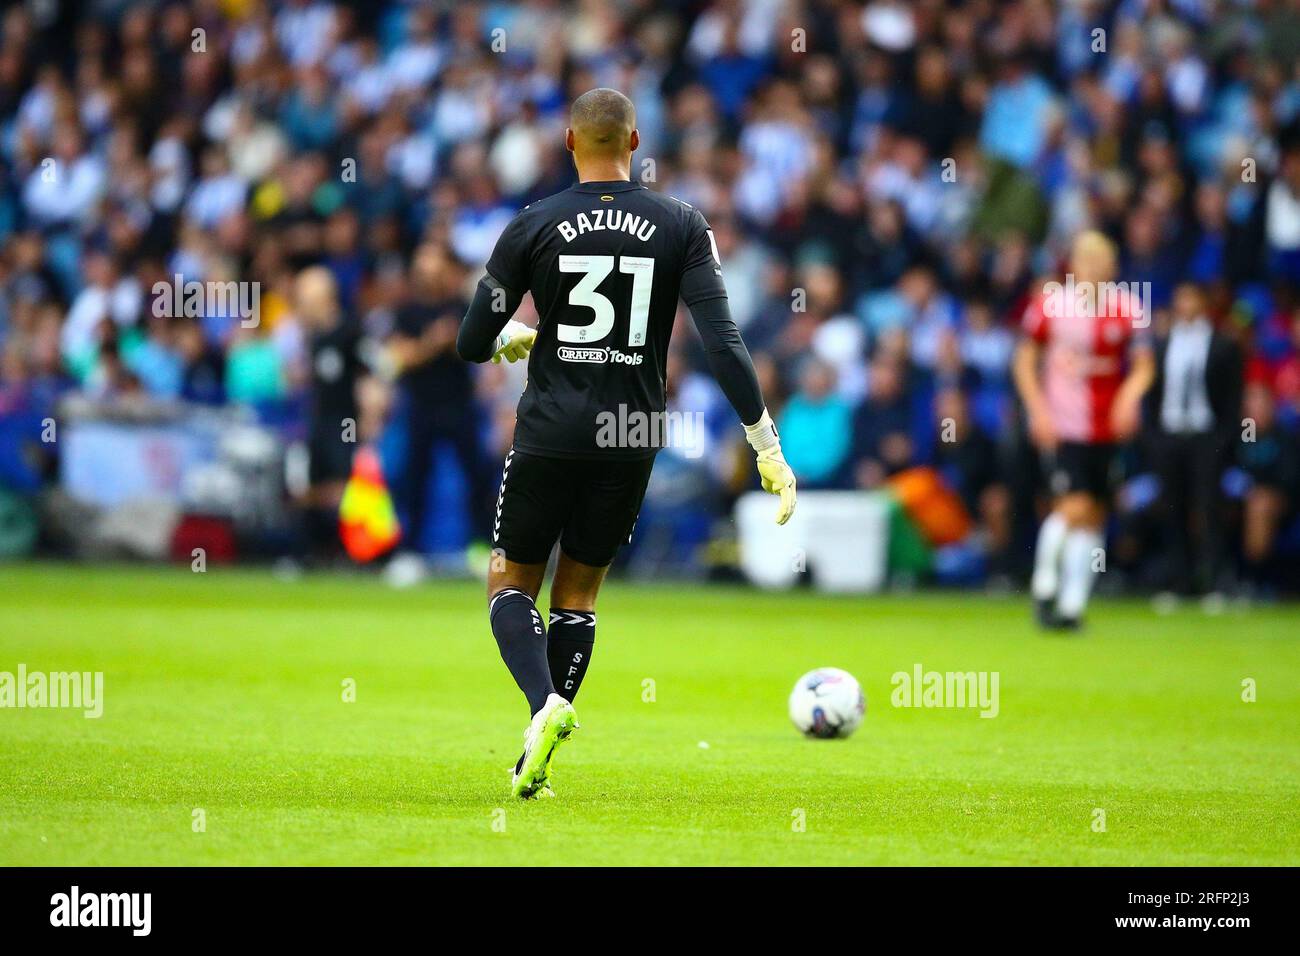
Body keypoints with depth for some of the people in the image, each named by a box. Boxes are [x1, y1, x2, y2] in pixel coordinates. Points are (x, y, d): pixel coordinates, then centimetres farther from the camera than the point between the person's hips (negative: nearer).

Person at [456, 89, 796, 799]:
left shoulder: (533, 227, -4)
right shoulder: (681, 227, -2)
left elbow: (471, 345, 0)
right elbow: (723, 342, -10)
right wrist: (767, 446, -8)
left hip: (550, 432, -2)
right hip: (632, 438, 2)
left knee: (511, 583, 12)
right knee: (577, 593, 15)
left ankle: (545, 703, -16)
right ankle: (535, 762, 11)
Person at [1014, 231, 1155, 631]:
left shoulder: (1127, 307, 2)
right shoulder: (1050, 305, -2)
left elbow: (1143, 365, 7)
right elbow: (1025, 361, 5)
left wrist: (1130, 394, -13)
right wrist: (1038, 410, -5)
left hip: (1108, 429, 3)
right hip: (1060, 427, -3)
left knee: (1093, 517, 3)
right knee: (1074, 508, -15)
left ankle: (1073, 603, 11)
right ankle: (1044, 586, 7)